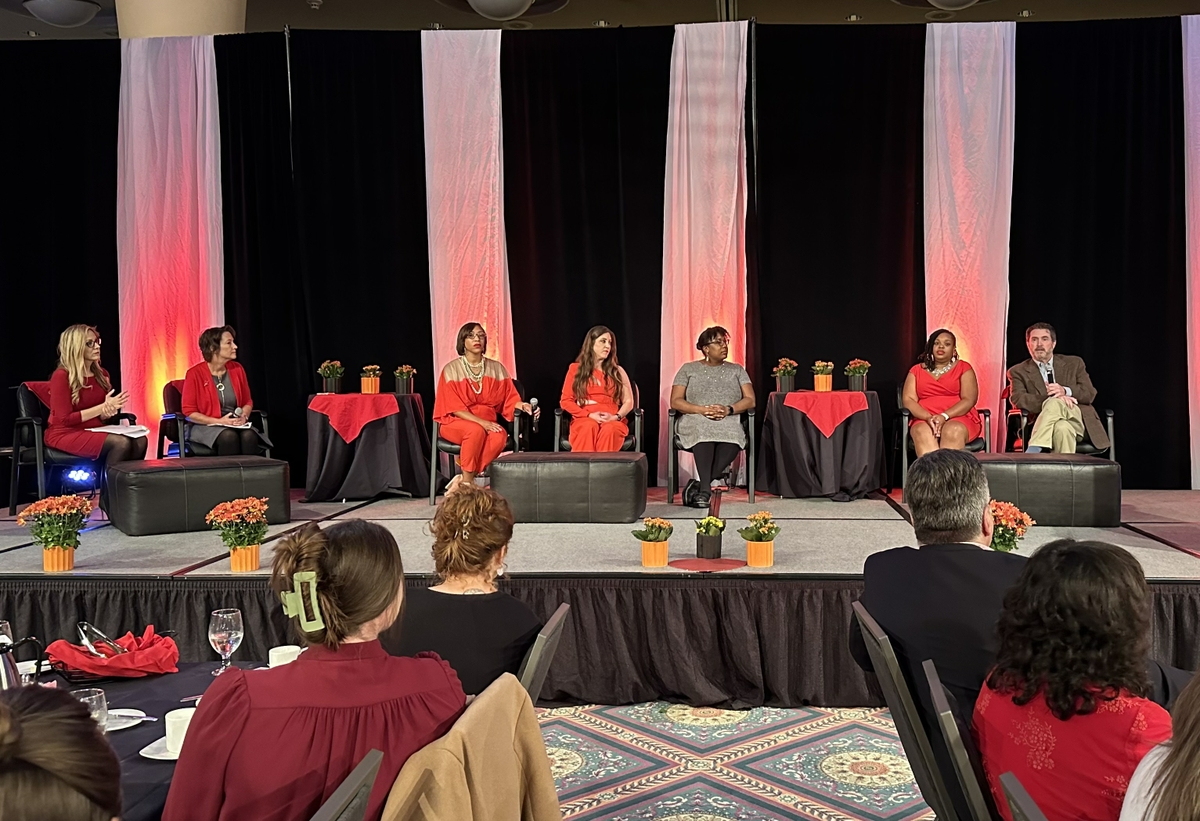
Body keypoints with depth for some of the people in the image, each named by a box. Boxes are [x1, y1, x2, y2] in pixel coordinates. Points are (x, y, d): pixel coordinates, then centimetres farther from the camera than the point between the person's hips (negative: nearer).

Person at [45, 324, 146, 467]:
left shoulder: (101, 374, 11)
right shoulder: (61, 376, -10)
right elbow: (65, 419, -14)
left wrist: (107, 412, -8)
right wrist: (103, 407, -17)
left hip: (95, 432, 6)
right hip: (65, 434, -6)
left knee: (140, 441, -24)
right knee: (121, 442, -32)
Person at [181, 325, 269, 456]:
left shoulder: (237, 369, 5)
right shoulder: (195, 373, -9)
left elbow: (248, 401, 15)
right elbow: (189, 411, -7)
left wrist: (244, 416, -8)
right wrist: (218, 421, -16)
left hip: (235, 425, 4)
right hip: (205, 427, -3)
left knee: (249, 436, -31)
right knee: (229, 436, -36)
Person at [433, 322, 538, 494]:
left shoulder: (497, 368, 8)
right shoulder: (452, 369, -3)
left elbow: (509, 398, 7)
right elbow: (454, 408, -10)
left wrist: (522, 405, -17)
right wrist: (481, 422, -22)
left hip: (488, 423, 3)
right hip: (456, 423, -3)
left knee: (500, 435, -32)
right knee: (476, 431, -37)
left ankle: (462, 481, -27)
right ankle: (467, 483, -26)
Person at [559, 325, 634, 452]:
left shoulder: (617, 371, 18)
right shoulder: (576, 369, 13)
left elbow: (628, 402, 12)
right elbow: (565, 401, 7)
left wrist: (615, 417, -9)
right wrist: (589, 415, -8)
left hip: (612, 421, 1)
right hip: (584, 419, -1)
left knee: (609, 429, -37)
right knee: (590, 427, -38)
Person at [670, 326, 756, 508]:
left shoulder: (737, 370, 20)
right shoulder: (688, 369, 14)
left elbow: (750, 400, 10)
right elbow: (675, 401, 5)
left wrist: (729, 409, -11)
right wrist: (702, 409, -11)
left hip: (728, 422, 1)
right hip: (696, 421, -1)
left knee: (733, 438, -38)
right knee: (703, 432, -41)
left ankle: (698, 486, -37)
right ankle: (706, 488, -47)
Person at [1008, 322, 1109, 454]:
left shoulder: (1074, 363, 18)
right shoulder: (1018, 371, 12)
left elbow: (1090, 394, 7)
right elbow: (1018, 399, -6)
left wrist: (1065, 391, -16)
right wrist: (1052, 398, -22)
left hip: (1077, 420, 1)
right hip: (1043, 425, -1)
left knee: (1055, 403, -34)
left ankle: (1032, 451, -46)